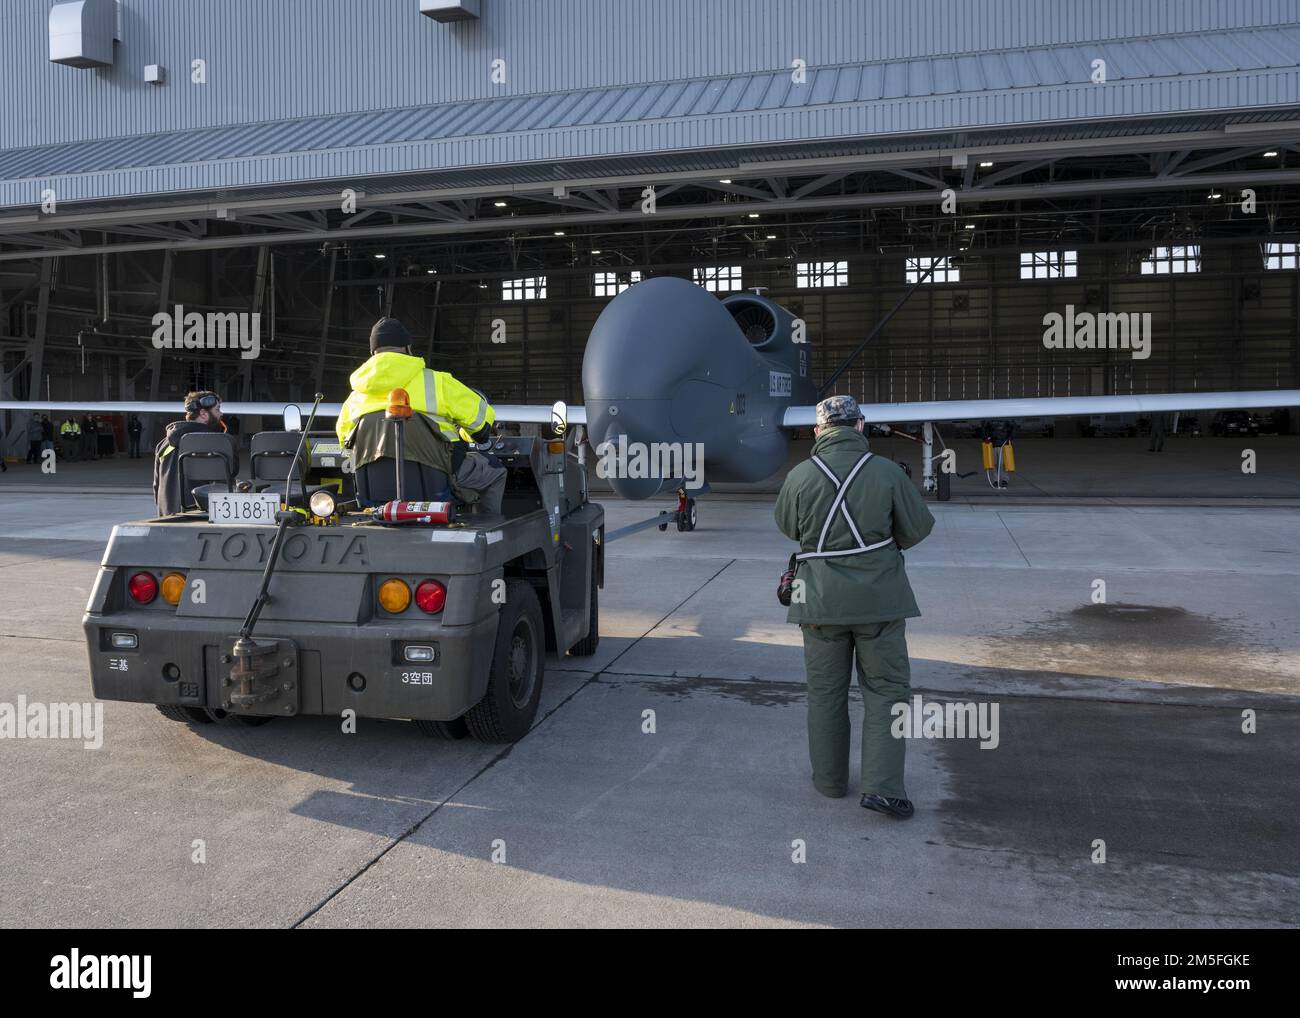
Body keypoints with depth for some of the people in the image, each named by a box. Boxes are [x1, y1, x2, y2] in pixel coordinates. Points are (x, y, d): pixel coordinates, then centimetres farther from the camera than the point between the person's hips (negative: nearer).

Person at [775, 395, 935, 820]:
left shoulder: (800, 477, -8)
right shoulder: (887, 472, -10)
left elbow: (787, 526, 8)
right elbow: (919, 526, 0)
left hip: (821, 600, 1)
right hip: (878, 597, -1)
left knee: (825, 691, 14)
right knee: (885, 690, 8)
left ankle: (829, 778, 25)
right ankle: (882, 785, 1)